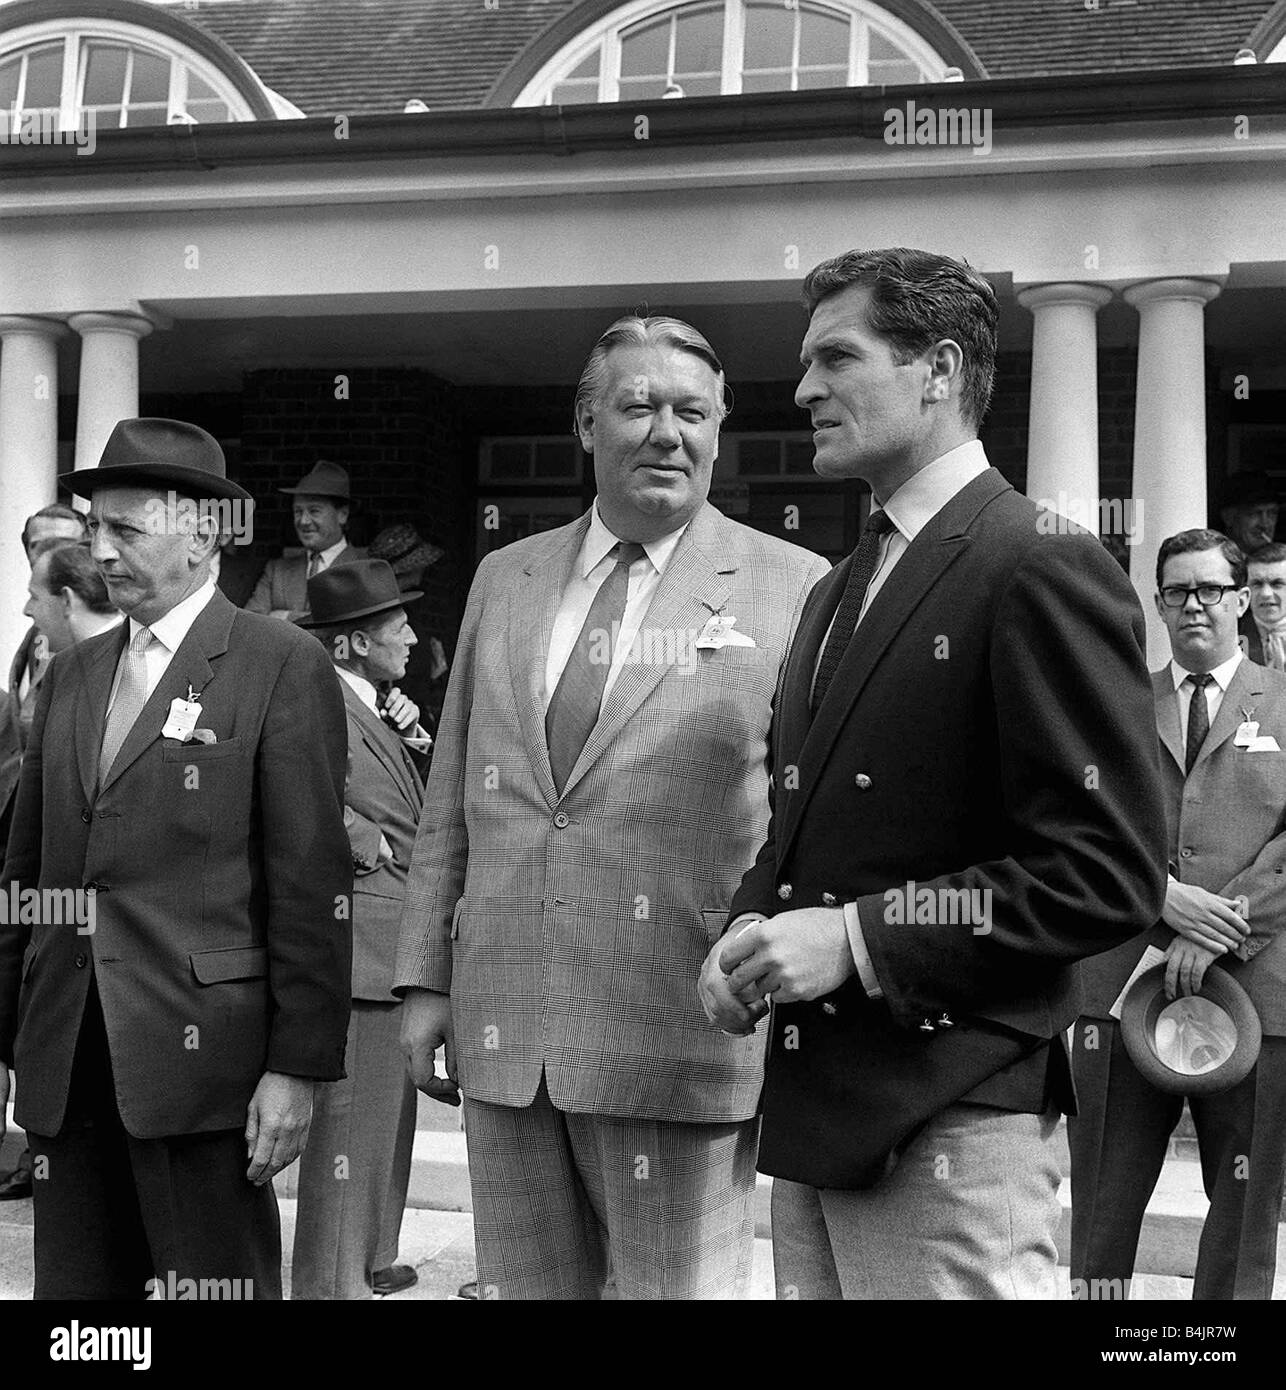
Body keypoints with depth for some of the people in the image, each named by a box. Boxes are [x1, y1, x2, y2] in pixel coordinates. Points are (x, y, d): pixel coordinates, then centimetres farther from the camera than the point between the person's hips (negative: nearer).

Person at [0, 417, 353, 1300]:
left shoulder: (283, 667, -4)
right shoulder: (71, 675, 15)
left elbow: (312, 884, -8)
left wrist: (298, 1068, -12)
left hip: (202, 1058, -5)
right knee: (75, 1284, 11)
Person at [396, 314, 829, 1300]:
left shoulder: (791, 589, -3)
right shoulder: (505, 579, 12)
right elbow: (452, 797, 14)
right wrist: (425, 976, 10)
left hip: (682, 1039, -4)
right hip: (502, 1032, 4)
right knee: (523, 1286, 15)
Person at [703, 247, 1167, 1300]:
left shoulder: (1045, 569, -11)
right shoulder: (839, 590, 17)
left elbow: (1109, 873, -16)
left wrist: (858, 937, -18)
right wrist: (751, 932, 2)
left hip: (949, 1123, -8)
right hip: (810, 1110, 8)